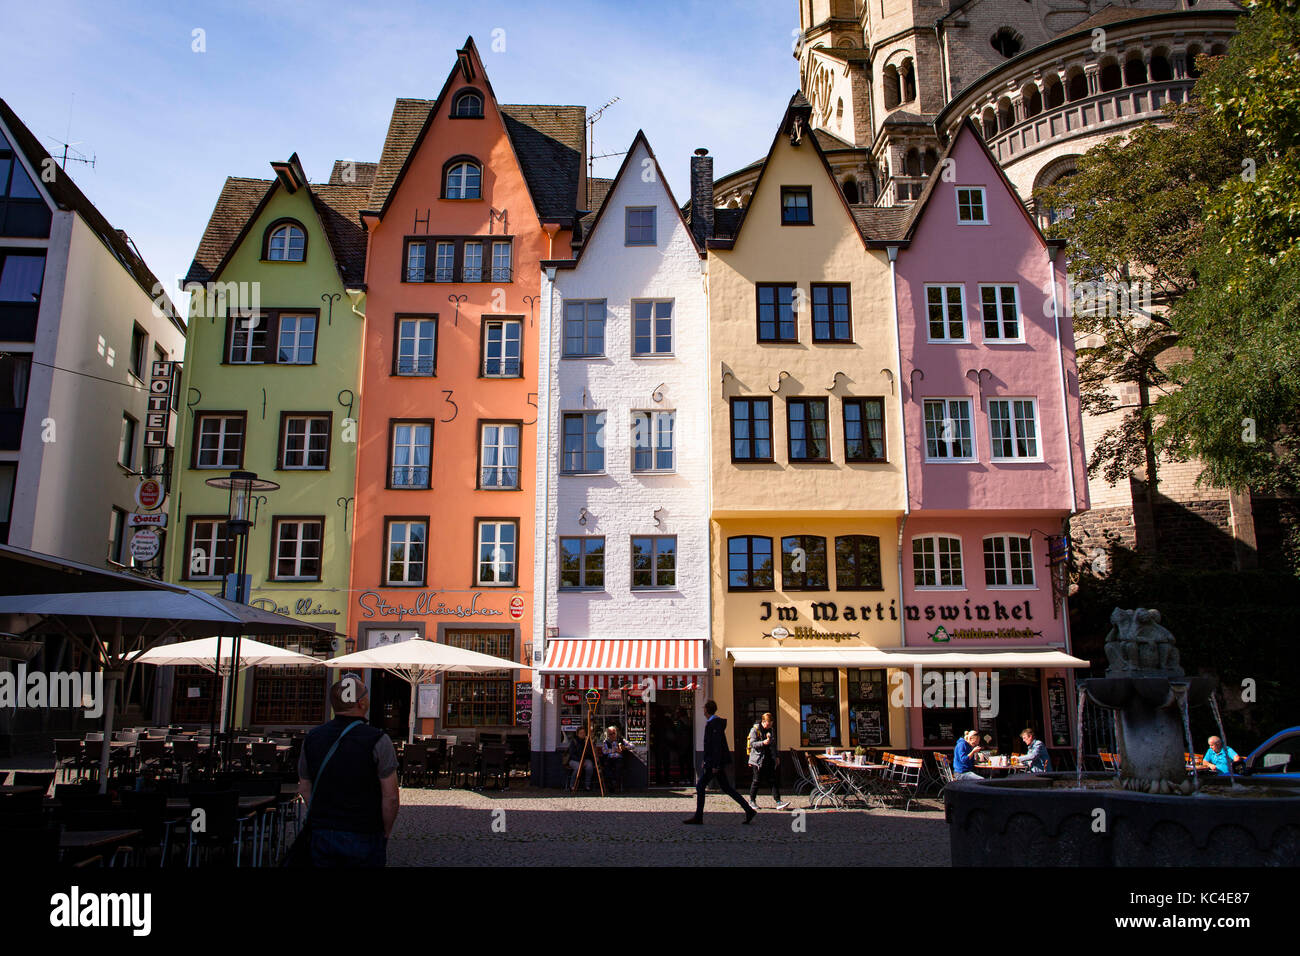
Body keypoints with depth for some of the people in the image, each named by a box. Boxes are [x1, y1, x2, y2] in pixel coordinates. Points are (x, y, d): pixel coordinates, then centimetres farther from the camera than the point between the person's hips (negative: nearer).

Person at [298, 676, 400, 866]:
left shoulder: (312, 738, 1)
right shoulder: (377, 740, -15)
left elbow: (304, 789, 9)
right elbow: (390, 797, -15)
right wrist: (385, 834, -1)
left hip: (321, 836, 4)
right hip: (363, 838, -4)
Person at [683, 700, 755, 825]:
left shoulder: (715, 723, -16)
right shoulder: (711, 723, 15)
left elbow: (717, 745, -21)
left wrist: (715, 765, -22)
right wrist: (707, 761, 25)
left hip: (716, 762, -10)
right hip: (714, 762, 10)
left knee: (700, 786, -3)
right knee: (726, 788, 9)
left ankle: (698, 817, 3)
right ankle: (748, 810, 7)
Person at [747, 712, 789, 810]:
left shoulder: (771, 729, 13)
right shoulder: (755, 730, -6)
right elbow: (752, 743, -12)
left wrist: (777, 756, 21)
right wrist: (763, 743, -26)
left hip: (770, 760, 5)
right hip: (759, 759, -5)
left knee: (775, 780, -1)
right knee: (757, 781, 1)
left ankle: (778, 802, -2)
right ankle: (752, 800, 16)